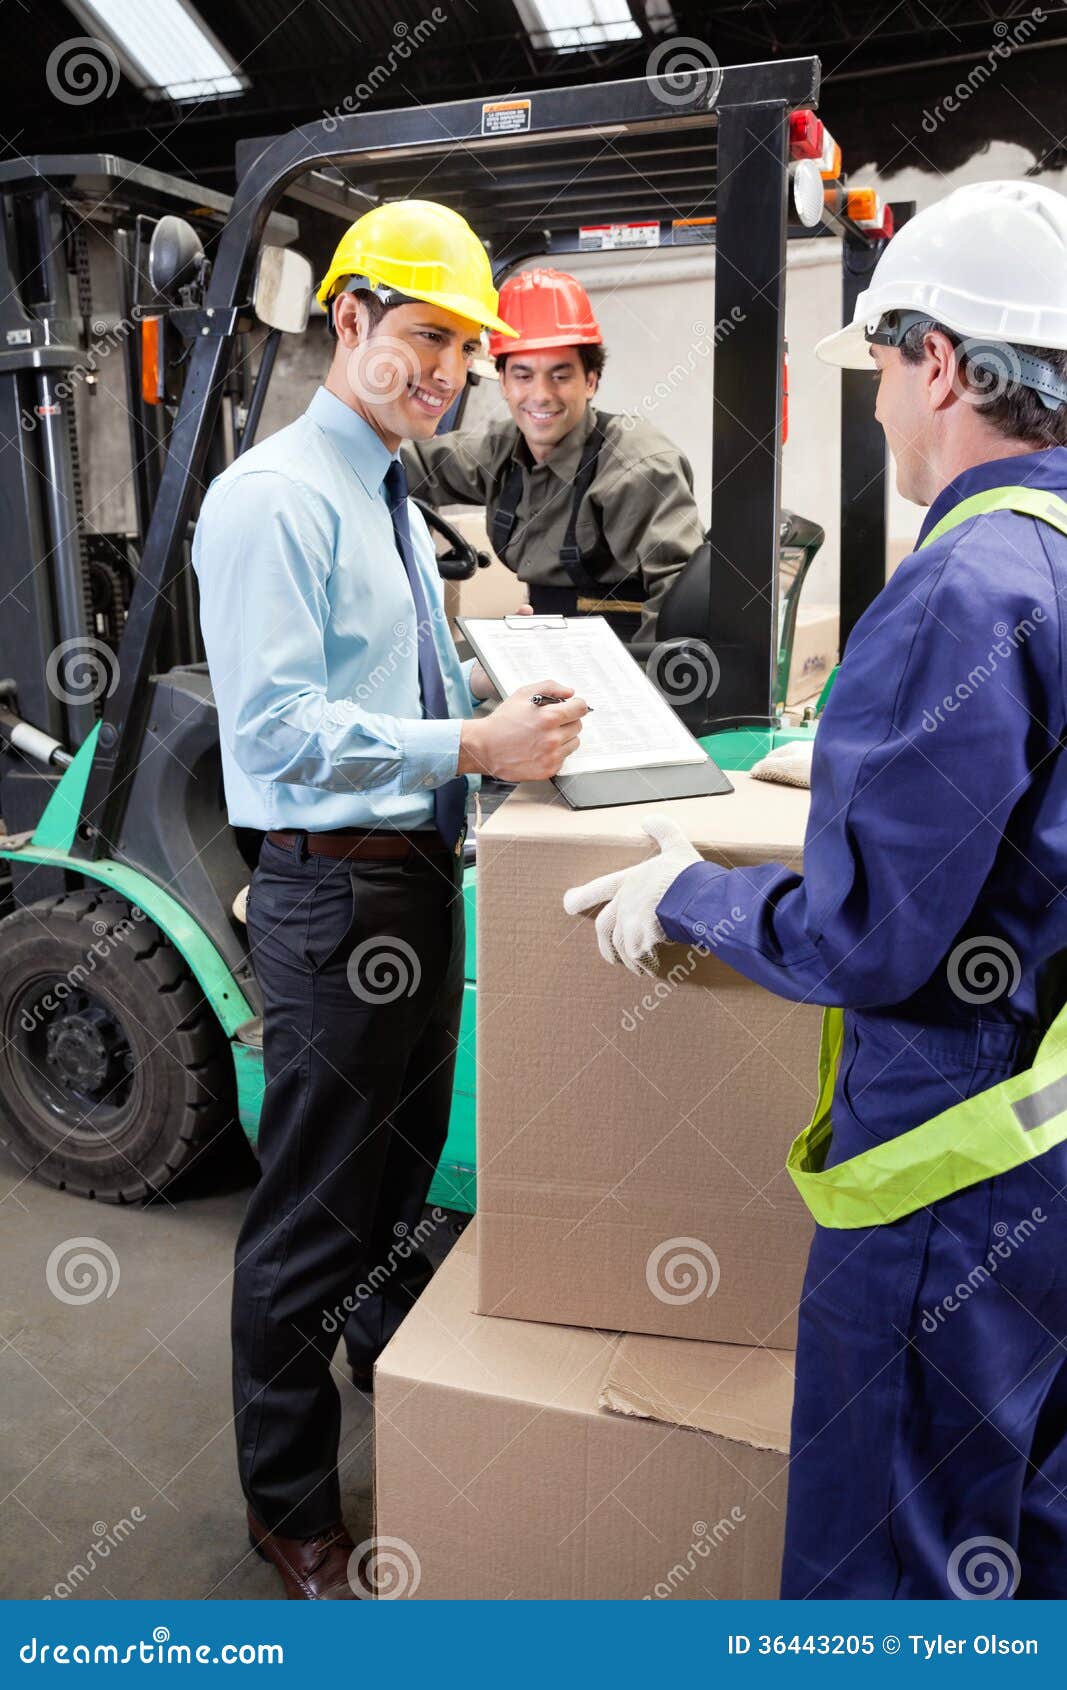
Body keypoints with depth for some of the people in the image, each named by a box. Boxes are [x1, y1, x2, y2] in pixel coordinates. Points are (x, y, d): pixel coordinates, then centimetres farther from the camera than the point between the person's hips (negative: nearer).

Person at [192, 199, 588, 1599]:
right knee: (313, 1207, 4)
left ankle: (387, 1363, 49)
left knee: (402, 1170, 24)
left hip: (420, 877, 9)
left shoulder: (396, 507, 17)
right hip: (334, 892, -9)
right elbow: (279, 724, -22)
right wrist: (475, 746, -27)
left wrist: (519, 704, 6)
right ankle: (291, 1511, 25)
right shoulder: (273, 497, -13)